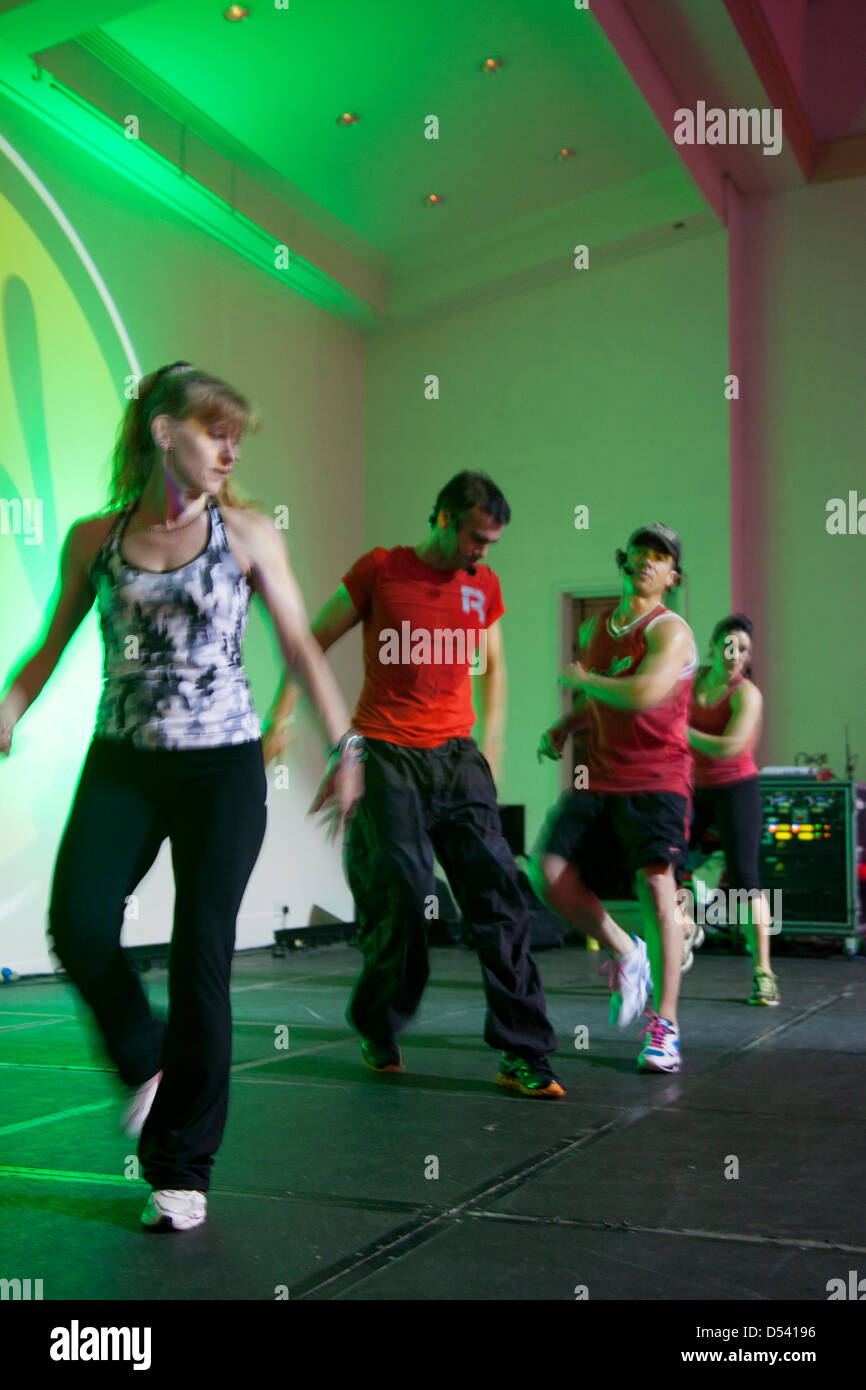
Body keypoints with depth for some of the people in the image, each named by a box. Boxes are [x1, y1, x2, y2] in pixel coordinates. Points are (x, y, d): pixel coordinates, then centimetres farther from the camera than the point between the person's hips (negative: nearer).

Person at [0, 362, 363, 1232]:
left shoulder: (247, 533, 2)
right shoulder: (94, 538, 5)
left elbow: (301, 648, 3)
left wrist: (343, 749, -1)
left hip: (224, 767, -1)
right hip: (122, 764, 1)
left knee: (201, 955, -3)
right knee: (78, 925, -18)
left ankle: (181, 1169, 10)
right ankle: (145, 1059, 15)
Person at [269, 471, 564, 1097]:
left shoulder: (484, 584, 11)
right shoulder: (380, 570, -1)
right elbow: (314, 642, 5)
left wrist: (491, 742, 16)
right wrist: (281, 715, -3)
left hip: (456, 756, 4)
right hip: (386, 756, -3)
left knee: (495, 890, -6)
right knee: (399, 889, -6)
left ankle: (524, 1054, -1)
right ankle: (379, 1033, 20)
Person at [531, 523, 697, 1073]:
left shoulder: (670, 631, -7)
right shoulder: (594, 630, 15)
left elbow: (641, 694, -25)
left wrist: (580, 677, -10)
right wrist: (564, 727, 13)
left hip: (656, 778, -6)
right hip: (600, 777, 6)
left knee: (656, 886, -16)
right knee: (549, 873, -8)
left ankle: (664, 1027, -6)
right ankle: (626, 954, 15)